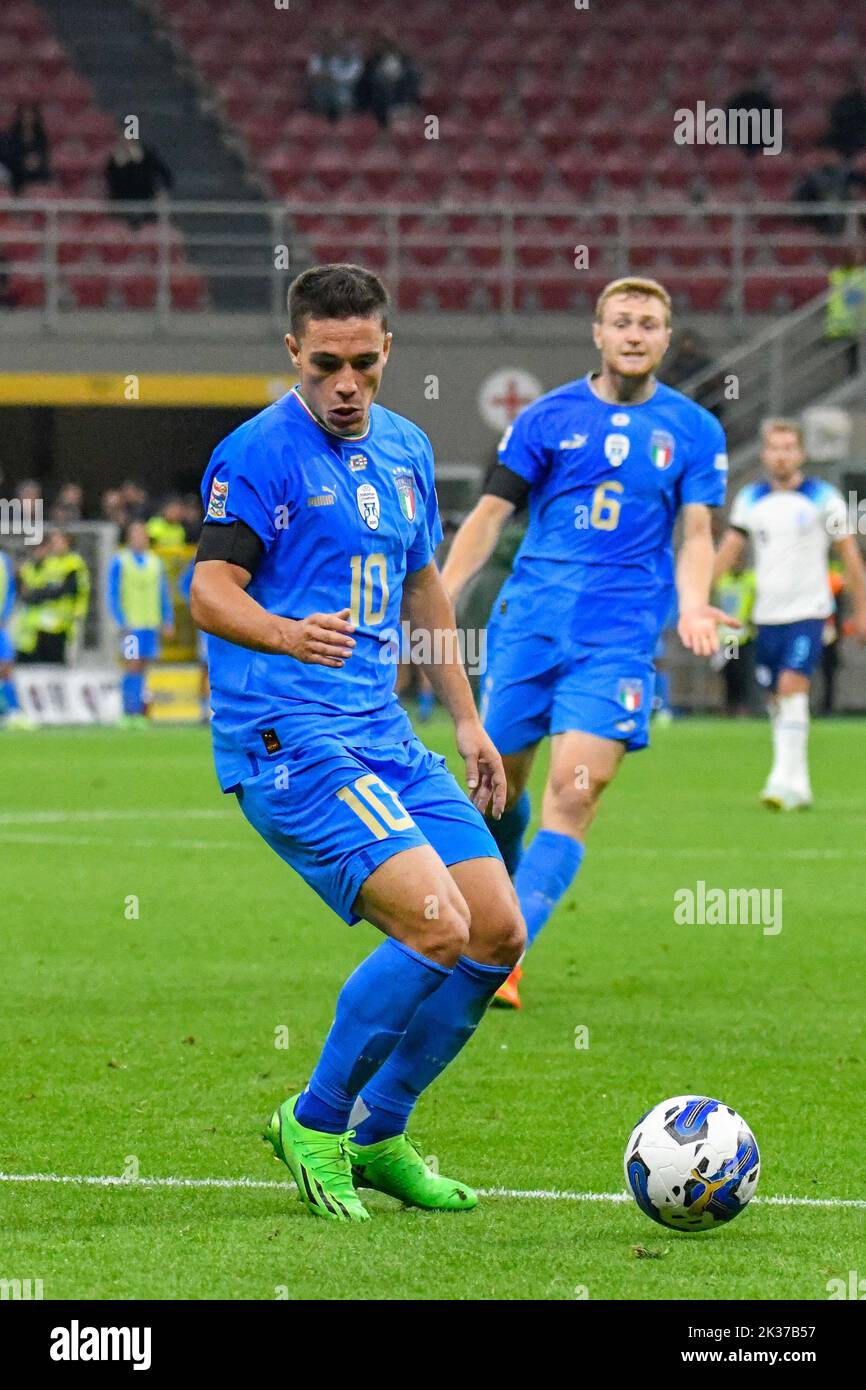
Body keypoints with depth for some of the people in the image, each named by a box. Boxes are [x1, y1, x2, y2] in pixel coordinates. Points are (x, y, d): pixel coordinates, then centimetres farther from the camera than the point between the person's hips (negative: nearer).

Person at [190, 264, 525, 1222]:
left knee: (499, 934, 2)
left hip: (386, 737, 8)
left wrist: (465, 719, 24)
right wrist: (286, 634, -37)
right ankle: (314, 1123, -2)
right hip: (287, 738, -8)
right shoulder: (260, 453, -8)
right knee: (438, 926, -20)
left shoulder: (405, 450, 15)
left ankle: (374, 1138, 17)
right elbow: (209, 591, -17)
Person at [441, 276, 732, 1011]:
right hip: (529, 619, 1)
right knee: (499, 785, 5)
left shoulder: (694, 430, 7)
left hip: (619, 635, -1)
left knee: (575, 792, -16)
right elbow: (490, 515, 7)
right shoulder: (549, 417, 6)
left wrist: (692, 606, -15)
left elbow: (695, 535, 5)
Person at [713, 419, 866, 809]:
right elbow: (727, 552, 11)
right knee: (778, 701, 6)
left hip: (808, 612, -4)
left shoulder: (823, 498, -1)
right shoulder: (750, 499, 9)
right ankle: (799, 785, 16)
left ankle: (785, 780, -23)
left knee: (791, 689, -20)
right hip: (767, 614, 4)